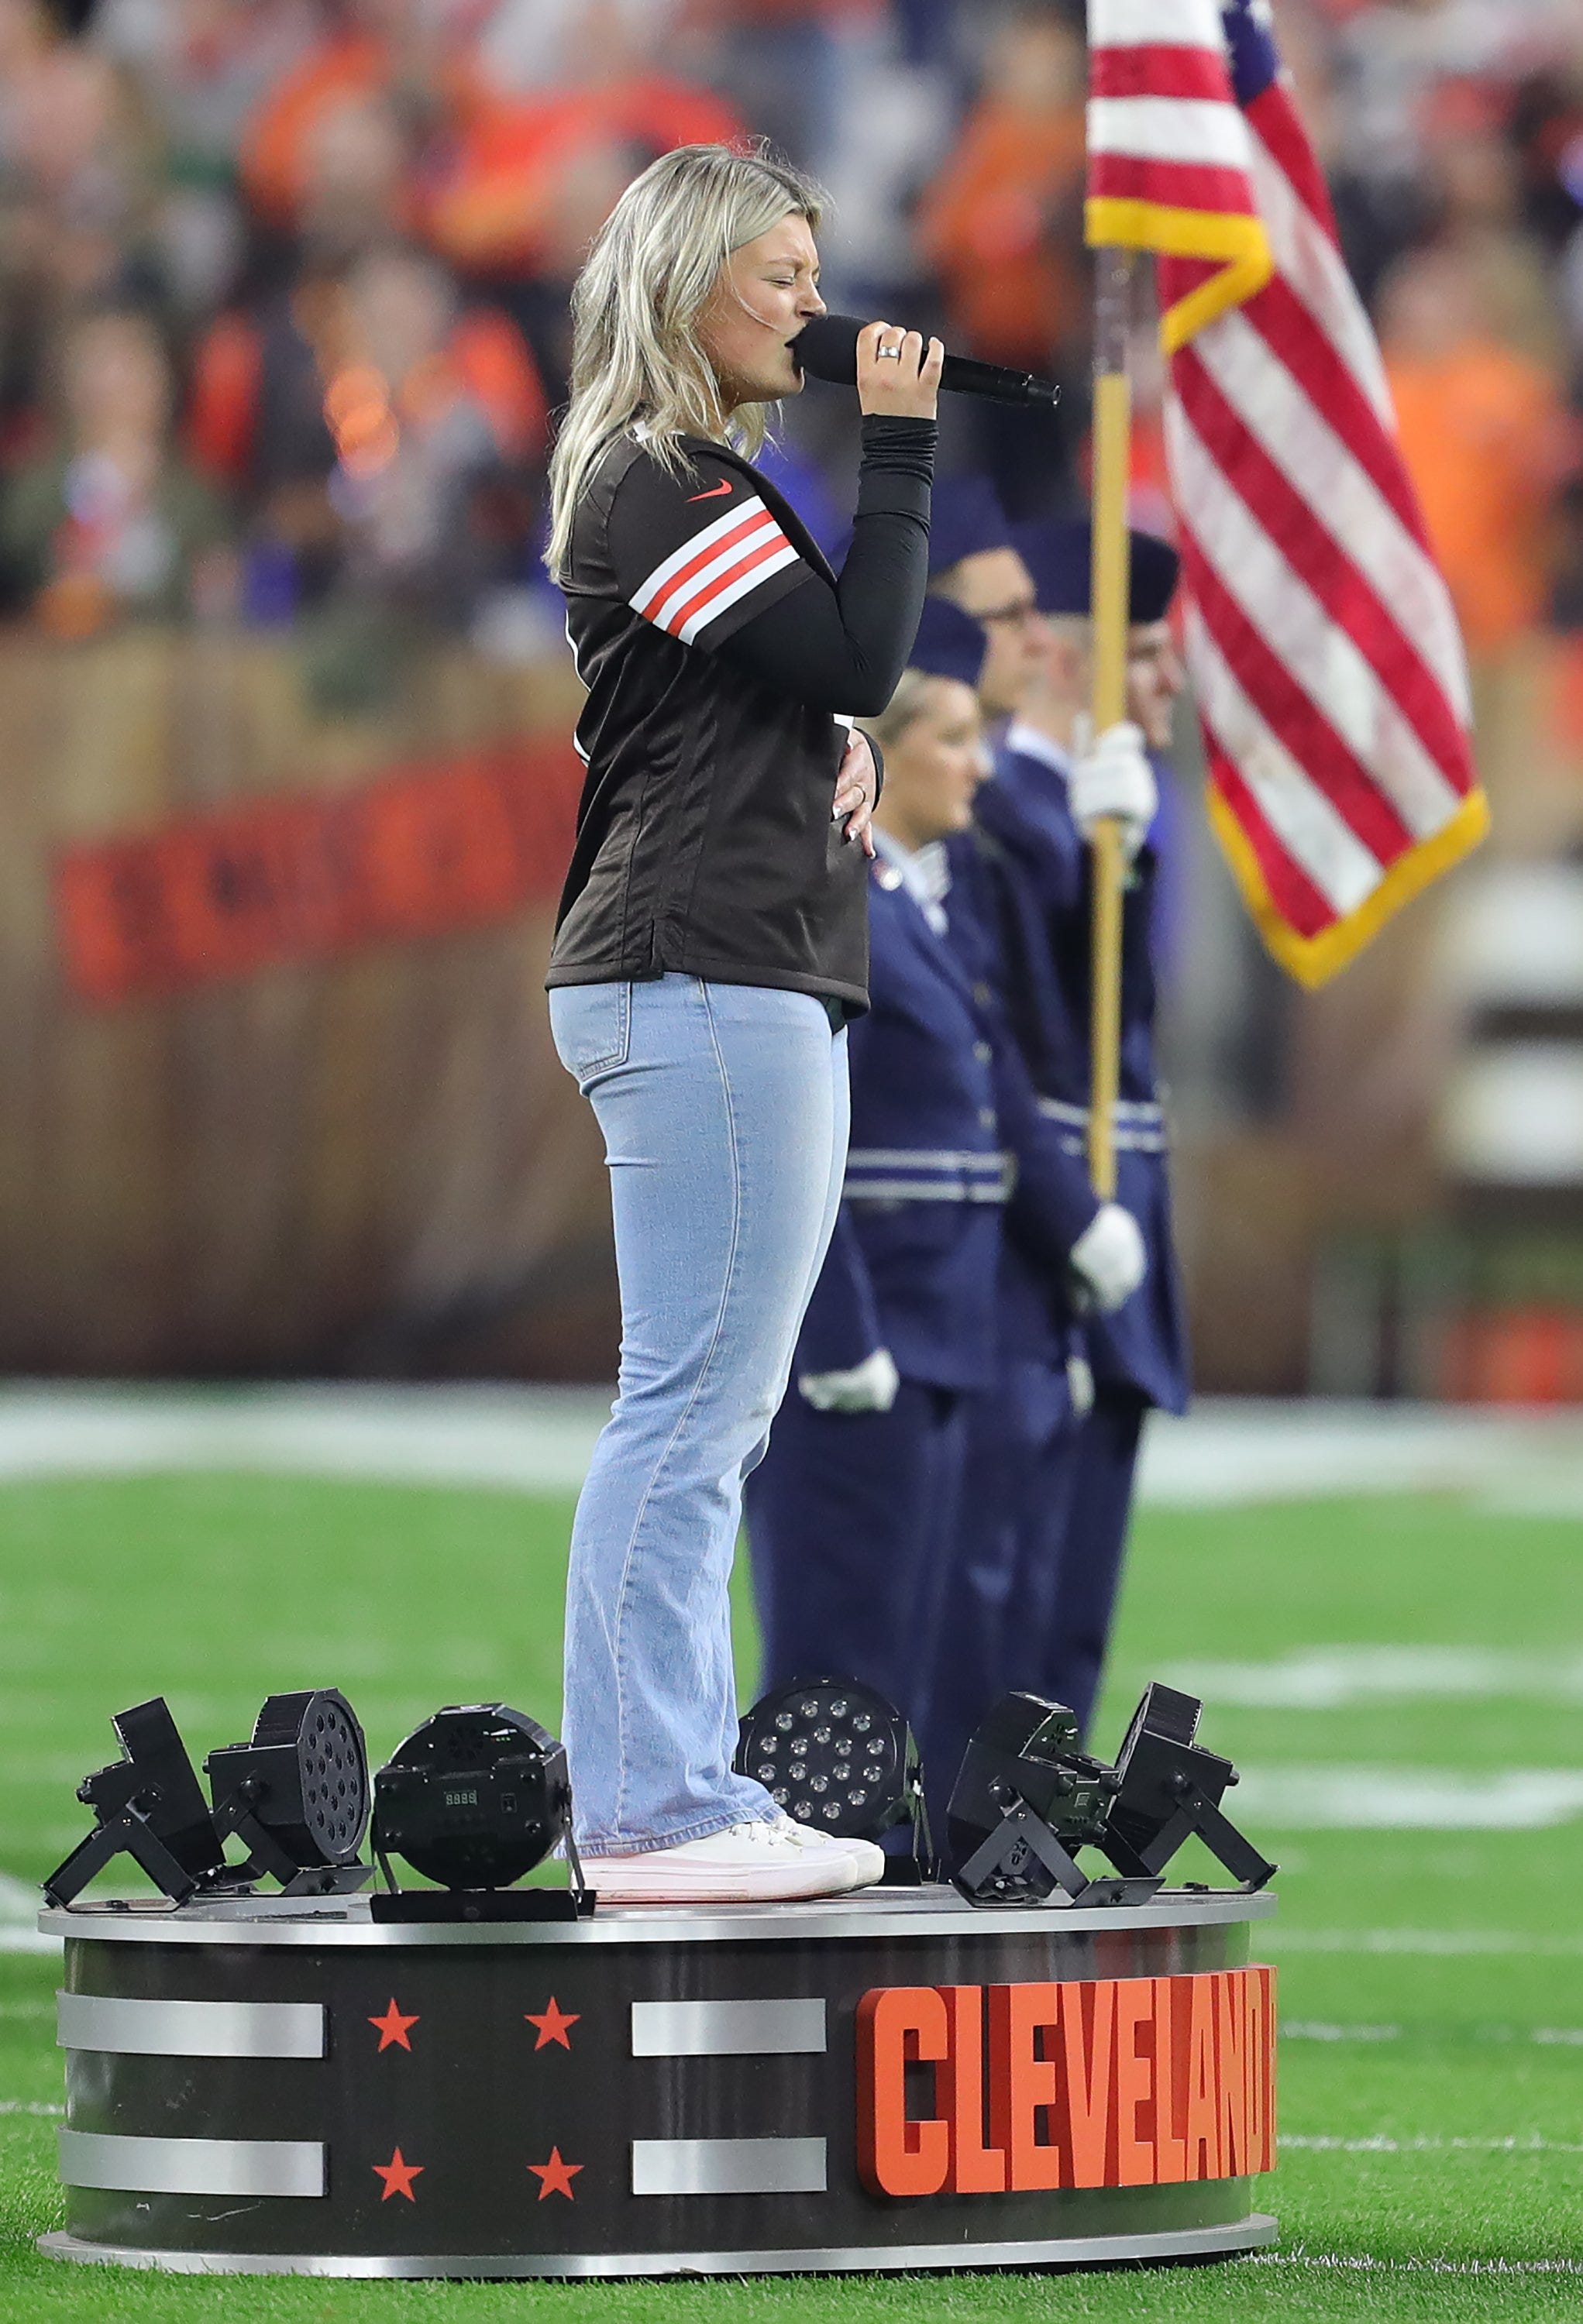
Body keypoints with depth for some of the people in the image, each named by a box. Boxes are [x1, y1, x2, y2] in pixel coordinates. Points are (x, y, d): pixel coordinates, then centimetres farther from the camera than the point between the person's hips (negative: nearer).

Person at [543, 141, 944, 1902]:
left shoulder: (707, 484, 22)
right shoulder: (658, 488, -10)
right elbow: (856, 656, -14)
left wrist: (845, 758, 10)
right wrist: (898, 452, -10)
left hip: (766, 986, 11)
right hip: (700, 980, -11)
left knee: (718, 1413, 11)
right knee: (691, 1405, -12)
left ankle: (683, 1796, 13)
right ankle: (649, 1813, -13)